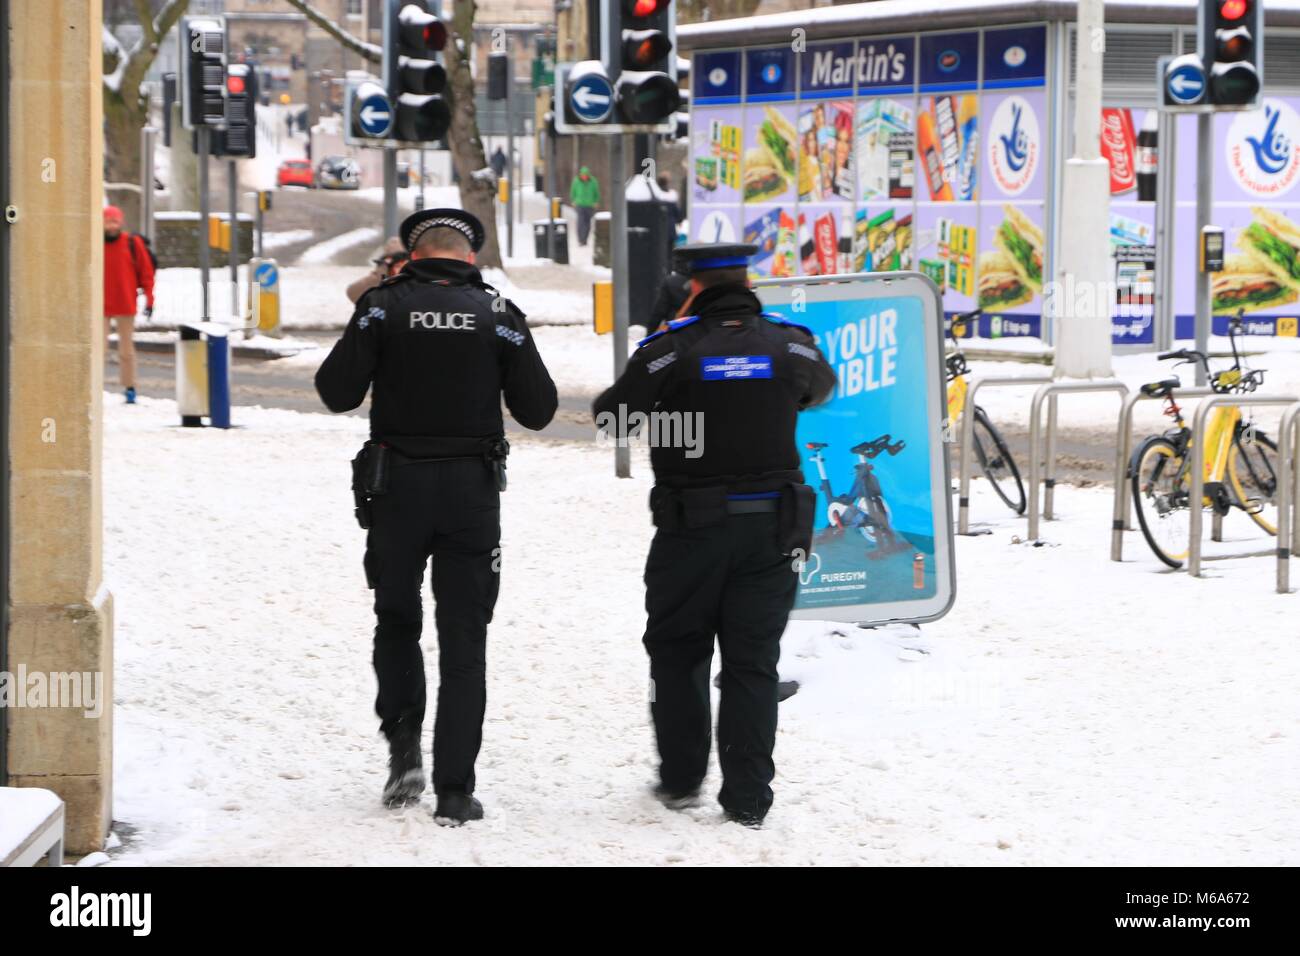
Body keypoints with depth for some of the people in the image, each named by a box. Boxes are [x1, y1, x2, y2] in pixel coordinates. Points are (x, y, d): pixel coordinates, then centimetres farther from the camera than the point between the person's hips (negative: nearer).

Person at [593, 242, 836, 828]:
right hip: (772, 524, 2)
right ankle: (748, 799, 5)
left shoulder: (668, 350, -9)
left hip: (691, 530, -2)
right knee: (752, 663, 7)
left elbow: (610, 420, 2)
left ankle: (681, 779, 19)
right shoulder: (790, 344, -1)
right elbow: (821, 388, 22)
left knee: (676, 652, 16)